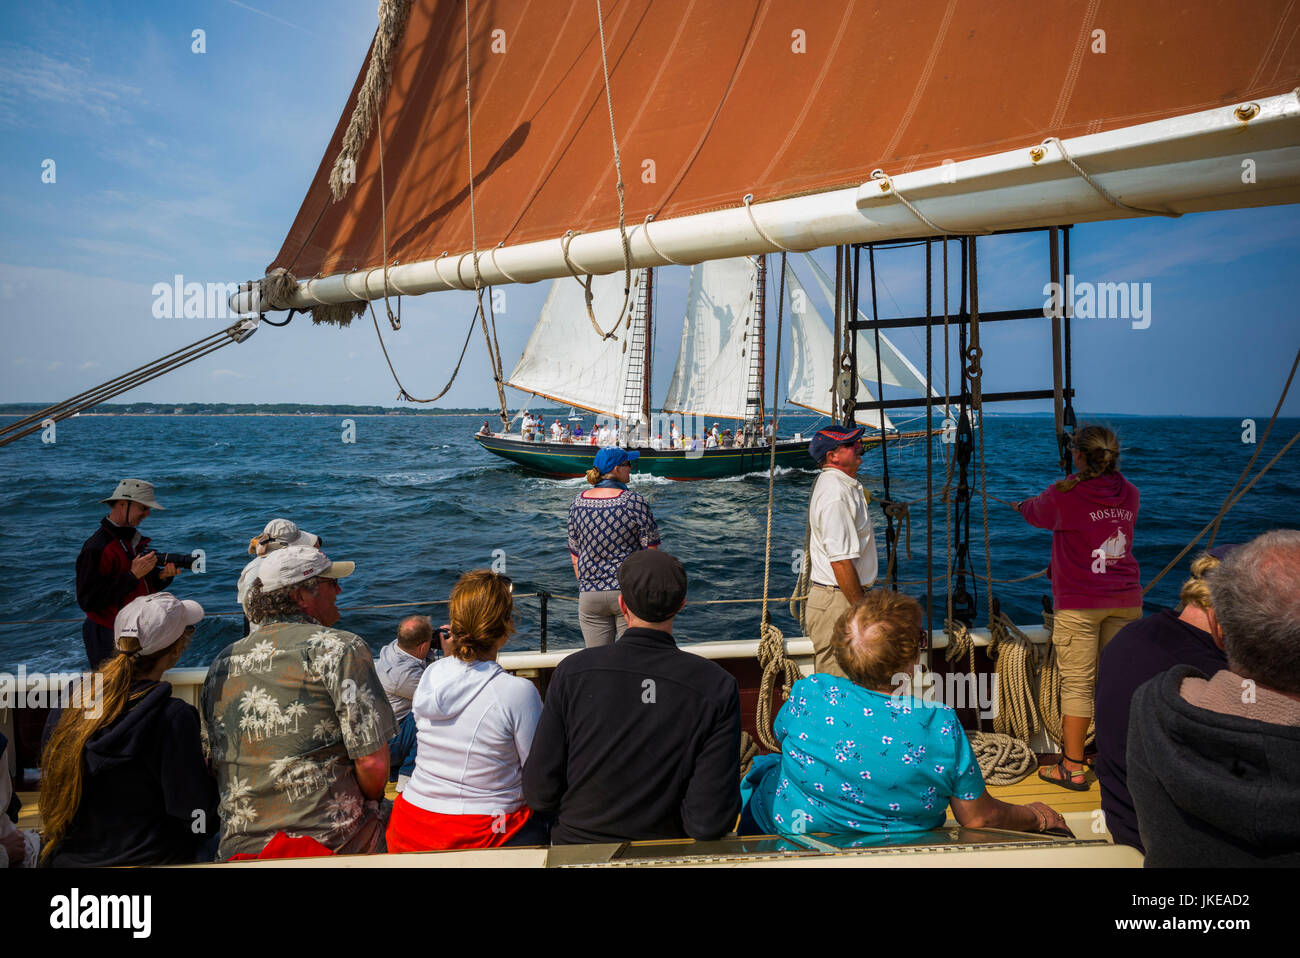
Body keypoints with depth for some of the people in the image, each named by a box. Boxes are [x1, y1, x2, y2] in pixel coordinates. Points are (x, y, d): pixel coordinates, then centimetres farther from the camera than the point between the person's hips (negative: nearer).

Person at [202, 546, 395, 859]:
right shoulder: (341, 648, -10)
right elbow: (373, 762, -15)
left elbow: (216, 759, 16)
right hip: (330, 842, -7)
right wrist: (368, 804, 5)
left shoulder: (222, 661, 9)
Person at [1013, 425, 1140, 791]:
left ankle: (1072, 768, 6)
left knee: (1077, 683, 0)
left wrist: (1020, 504, 34)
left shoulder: (1064, 494, -11)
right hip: (1125, 598, 5)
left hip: (1078, 602, -5)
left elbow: (1034, 512, 9)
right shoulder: (1129, 493, 6)